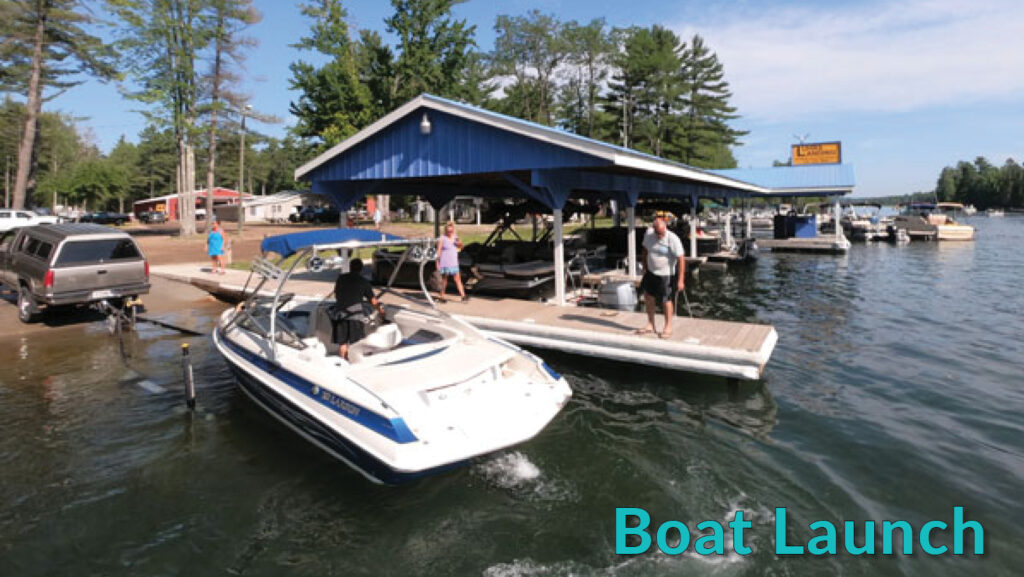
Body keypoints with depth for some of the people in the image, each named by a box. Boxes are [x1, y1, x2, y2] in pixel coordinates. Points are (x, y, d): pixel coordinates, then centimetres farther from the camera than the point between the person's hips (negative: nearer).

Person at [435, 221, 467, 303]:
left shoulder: (455, 238, 8)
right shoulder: (442, 239, -6)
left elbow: (460, 248, 19)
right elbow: (438, 251, -6)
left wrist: (460, 243, -4)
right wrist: (437, 263, -10)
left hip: (454, 263, 4)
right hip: (444, 263, -4)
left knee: (458, 279, 0)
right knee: (444, 279, 4)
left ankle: (463, 296, -3)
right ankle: (441, 297, 15)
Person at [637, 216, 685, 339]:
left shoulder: (673, 239, -22)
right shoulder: (648, 234, -6)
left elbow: (681, 259, -21)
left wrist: (680, 280, -24)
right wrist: (645, 267, 15)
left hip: (667, 274, -6)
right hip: (651, 272, 6)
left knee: (666, 300, 2)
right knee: (648, 296, 11)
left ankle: (668, 327, 20)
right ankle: (650, 325, 27)